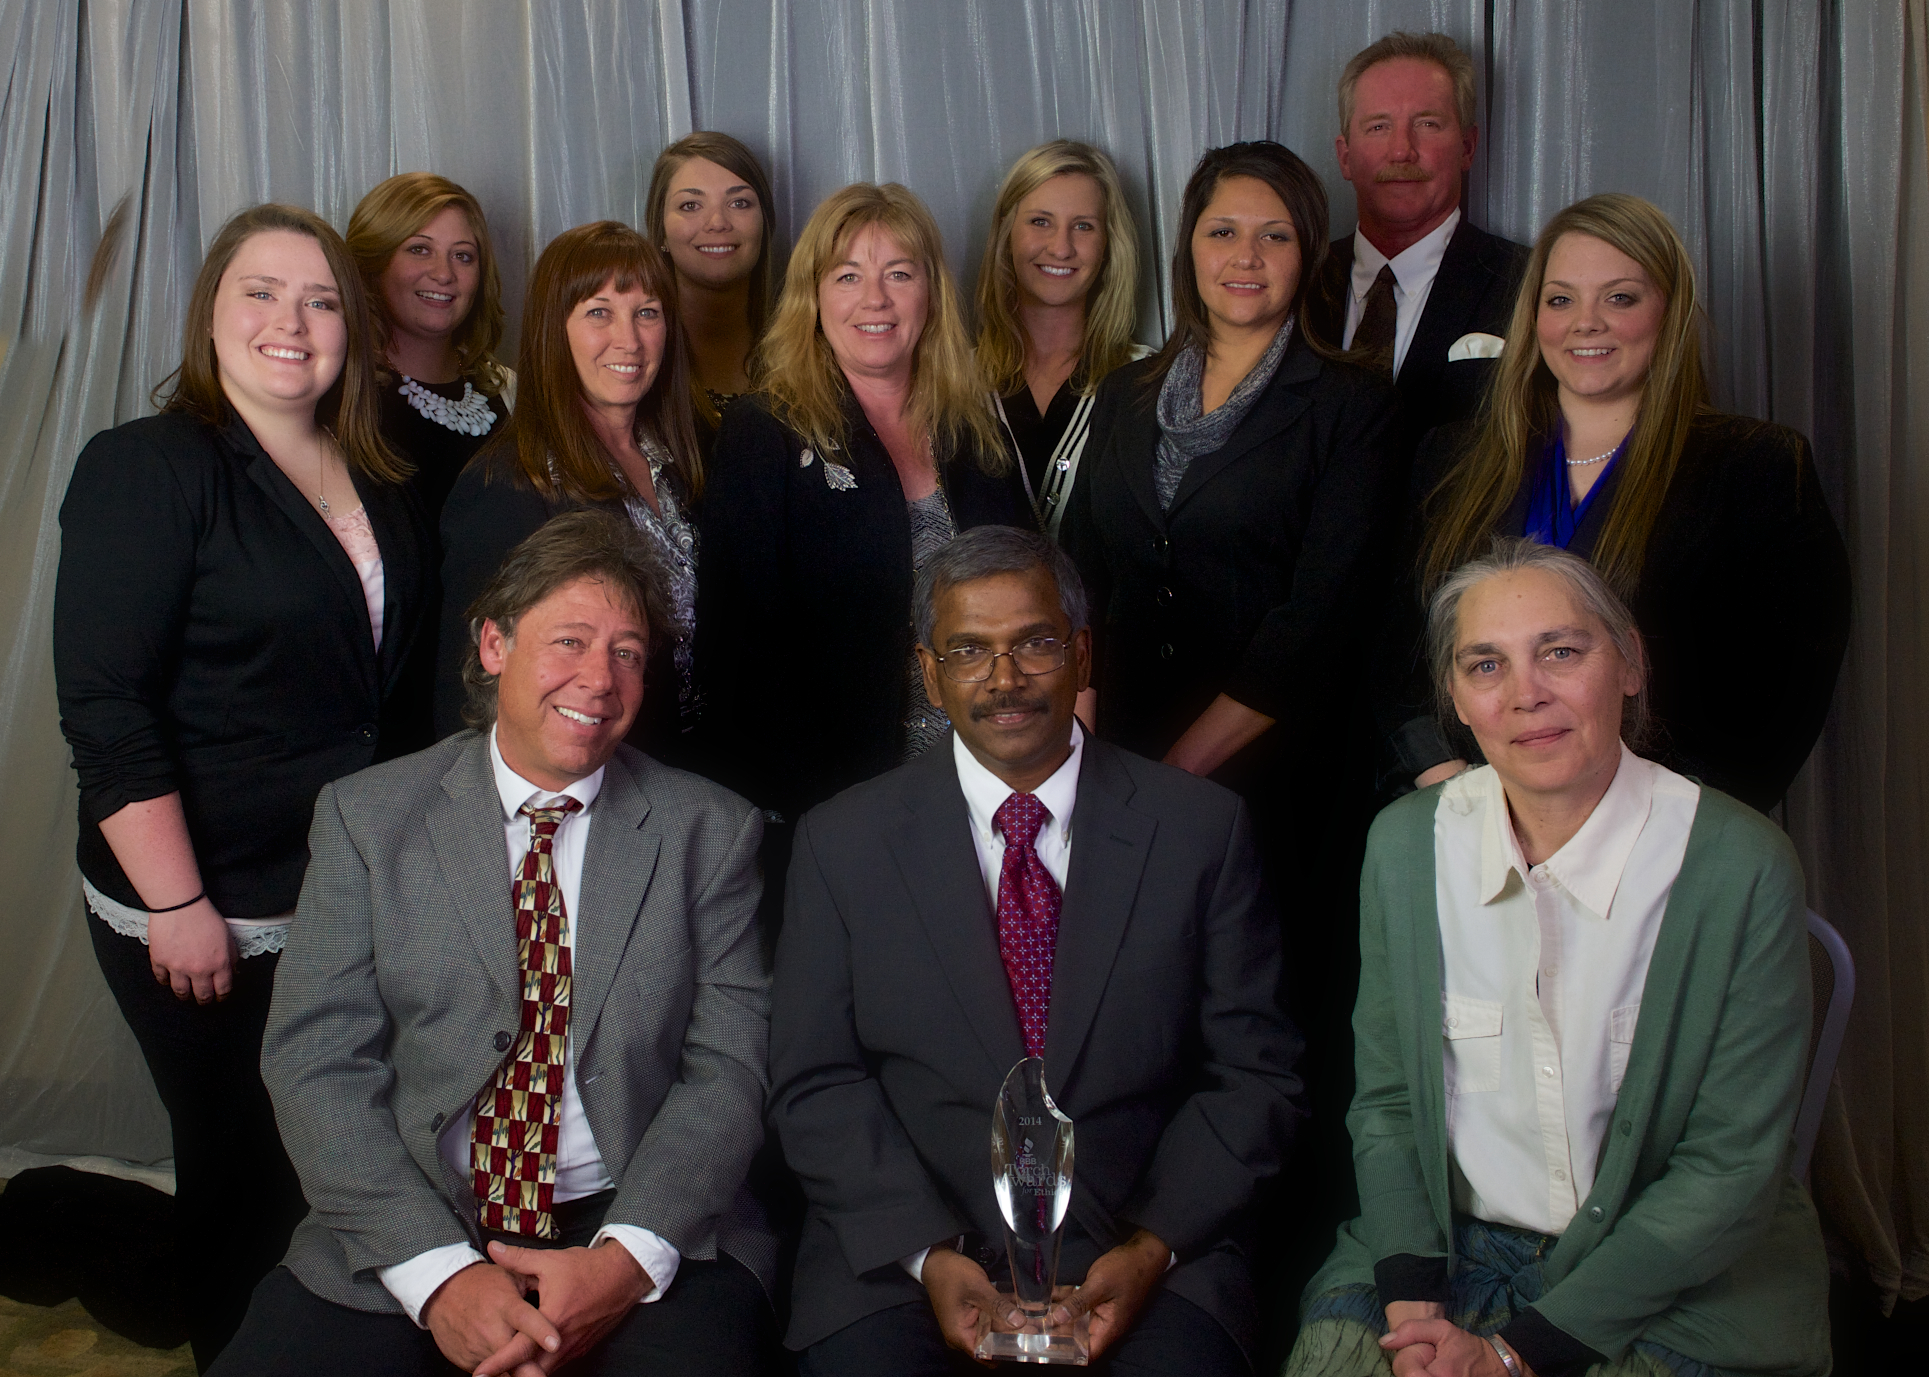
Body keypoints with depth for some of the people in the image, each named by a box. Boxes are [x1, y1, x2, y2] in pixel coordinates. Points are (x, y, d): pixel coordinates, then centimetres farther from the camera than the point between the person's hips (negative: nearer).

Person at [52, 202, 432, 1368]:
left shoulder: (380, 486, 8)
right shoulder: (149, 466, -10)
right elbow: (104, 703, -16)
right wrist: (176, 905, -18)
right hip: (211, 919, -5)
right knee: (253, 1182, 6)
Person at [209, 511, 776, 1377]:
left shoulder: (712, 832, 5)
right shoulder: (365, 816, 5)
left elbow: (729, 1067, 0)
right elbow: (315, 1060, -2)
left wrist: (628, 1257, -16)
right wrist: (438, 1271, -14)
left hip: (645, 1232, -1)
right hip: (405, 1237, 1)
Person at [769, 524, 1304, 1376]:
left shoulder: (1202, 829, 3)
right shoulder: (842, 843, 3)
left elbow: (1254, 1073, 3)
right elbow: (815, 1084, 1)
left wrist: (1154, 1246, -10)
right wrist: (927, 1256, -11)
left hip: (1139, 1251, 1)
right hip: (903, 1251, 0)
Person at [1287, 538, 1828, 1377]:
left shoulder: (1742, 867, -13)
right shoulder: (1404, 843, -2)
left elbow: (1730, 1167, -10)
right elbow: (1386, 1101, 4)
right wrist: (1413, 1305, -11)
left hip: (1679, 1286, -2)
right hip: (1447, 1252, 2)